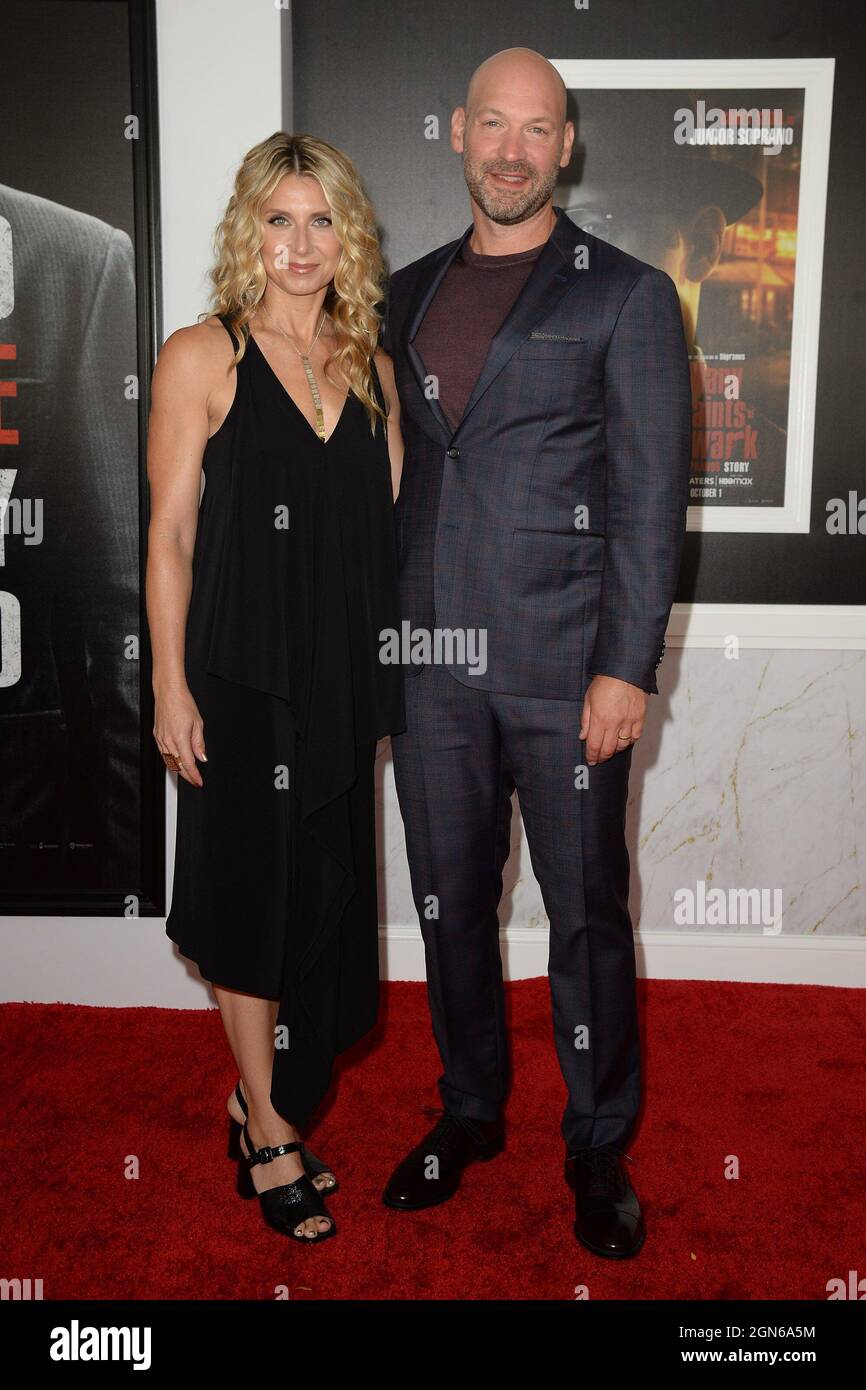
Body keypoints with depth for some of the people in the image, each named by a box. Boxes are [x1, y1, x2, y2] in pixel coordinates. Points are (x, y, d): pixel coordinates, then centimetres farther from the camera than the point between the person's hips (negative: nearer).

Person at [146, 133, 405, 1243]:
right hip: (240, 672, -5)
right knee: (258, 893, 7)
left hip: (345, 673, 5)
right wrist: (170, 688, -10)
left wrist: (390, 669, 8)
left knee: (326, 892, 12)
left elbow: (390, 520, 13)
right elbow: (170, 533, -7)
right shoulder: (202, 357, -5)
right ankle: (271, 1132, 27)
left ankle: (262, 1099, 35)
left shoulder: (367, 362, 10)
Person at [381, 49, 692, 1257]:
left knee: (586, 913, 5)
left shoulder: (625, 295, 1)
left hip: (565, 668, -4)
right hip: (431, 660, 4)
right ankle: (470, 1112, 34)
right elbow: (391, 471, 16)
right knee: (449, 903, 13)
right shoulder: (410, 294, 15)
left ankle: (599, 1145, 26)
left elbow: (652, 497, -5)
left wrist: (627, 667, -11)